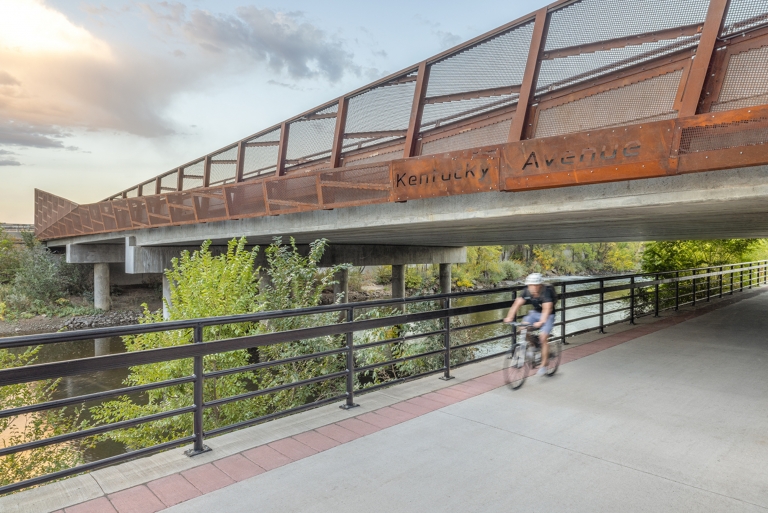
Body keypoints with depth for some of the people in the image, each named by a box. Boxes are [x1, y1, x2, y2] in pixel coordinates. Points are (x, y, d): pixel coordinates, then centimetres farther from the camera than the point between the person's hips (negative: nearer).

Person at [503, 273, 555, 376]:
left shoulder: (546, 292, -28)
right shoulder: (527, 291, -15)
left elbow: (547, 309, -40)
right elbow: (517, 303, -22)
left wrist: (541, 322, -56)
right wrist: (509, 317, -35)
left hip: (547, 316, -5)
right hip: (535, 313, 5)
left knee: (543, 337, -18)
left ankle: (543, 366, -4)